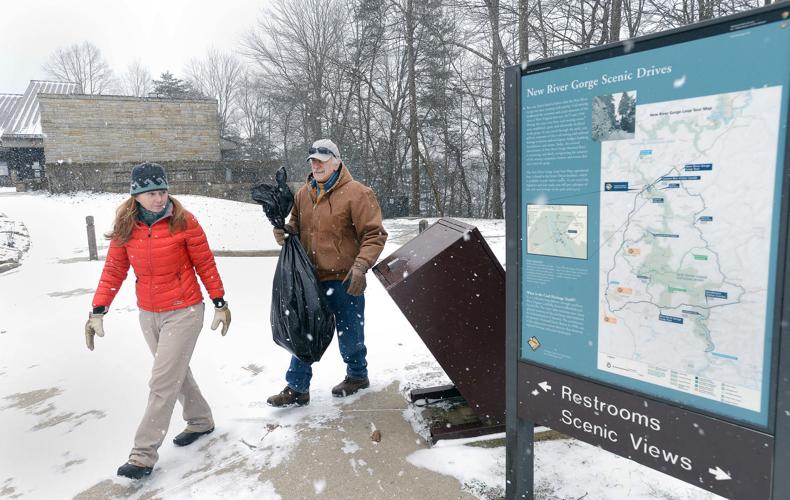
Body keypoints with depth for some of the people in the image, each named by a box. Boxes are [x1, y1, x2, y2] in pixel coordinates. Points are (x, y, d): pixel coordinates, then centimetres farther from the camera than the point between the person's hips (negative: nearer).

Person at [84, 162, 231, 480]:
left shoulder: (183, 221, -13)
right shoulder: (125, 228, -2)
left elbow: (205, 264, -6)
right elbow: (113, 271, 3)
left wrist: (220, 302, -3)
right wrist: (98, 311, -4)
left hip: (183, 312, -5)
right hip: (148, 315, 5)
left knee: (163, 383, -3)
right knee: (176, 372, 19)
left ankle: (144, 455, 8)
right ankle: (201, 421, 40)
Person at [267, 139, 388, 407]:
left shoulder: (356, 193, -12)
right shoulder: (303, 194, 8)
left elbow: (374, 234, -14)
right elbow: (297, 224, 21)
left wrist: (361, 266, -25)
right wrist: (286, 231, -2)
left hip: (344, 280, -5)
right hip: (311, 277, 6)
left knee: (349, 335, 11)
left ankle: (357, 375, 38)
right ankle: (297, 388, 25)